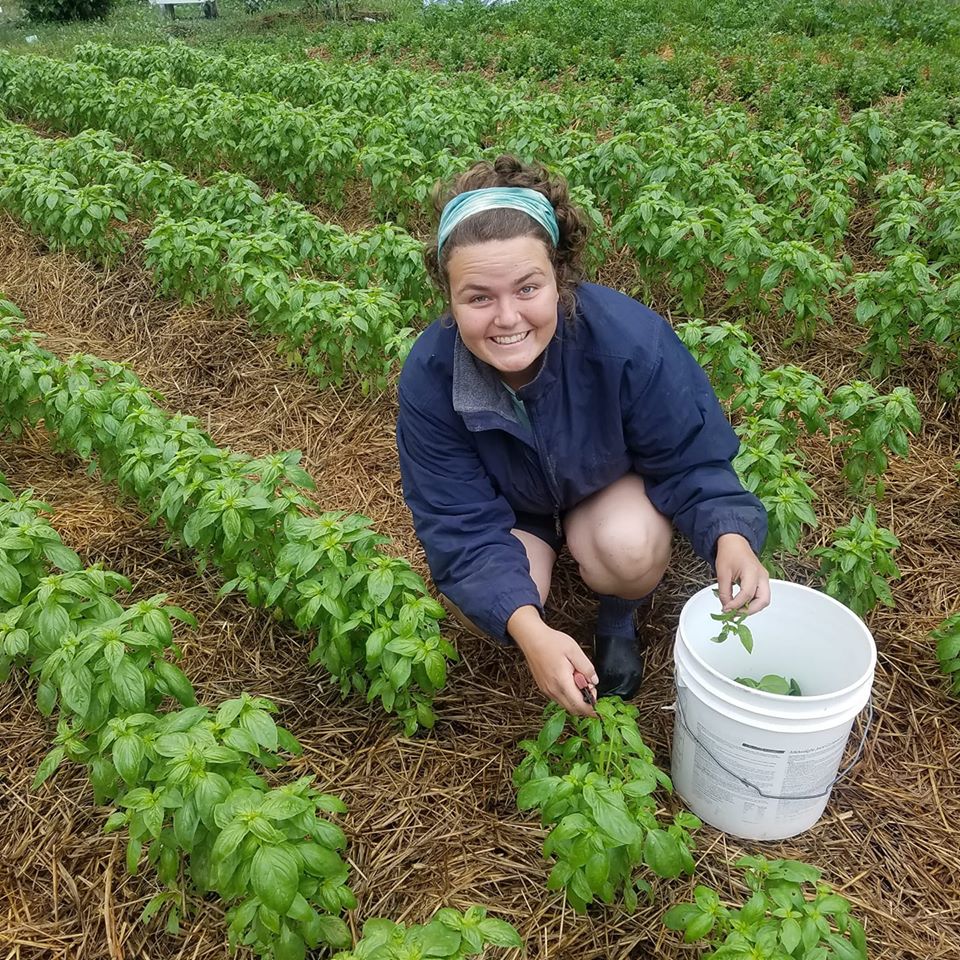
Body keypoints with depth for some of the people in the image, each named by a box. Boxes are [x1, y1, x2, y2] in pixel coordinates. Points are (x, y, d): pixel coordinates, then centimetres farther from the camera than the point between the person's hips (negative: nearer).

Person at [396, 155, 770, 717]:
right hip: (507, 507, 1)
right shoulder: (429, 378, -32)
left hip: (614, 485, -1)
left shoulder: (631, 339, -36)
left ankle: (620, 620, 5)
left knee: (631, 548, -33)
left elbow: (689, 460, -21)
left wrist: (731, 535, -43)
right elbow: (464, 526, -29)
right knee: (483, 601, -26)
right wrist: (530, 633, -46)